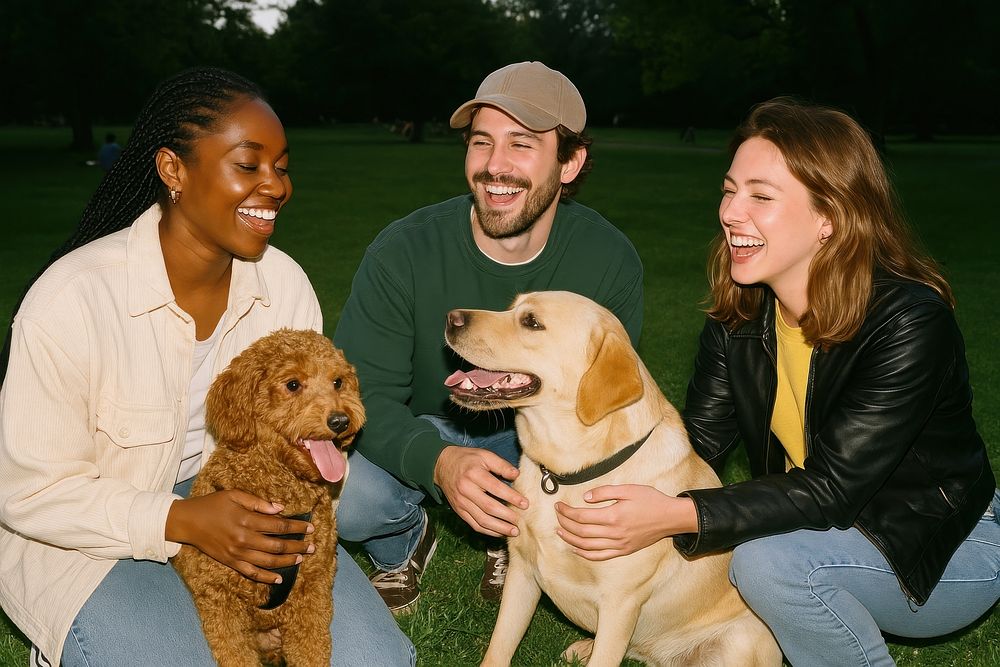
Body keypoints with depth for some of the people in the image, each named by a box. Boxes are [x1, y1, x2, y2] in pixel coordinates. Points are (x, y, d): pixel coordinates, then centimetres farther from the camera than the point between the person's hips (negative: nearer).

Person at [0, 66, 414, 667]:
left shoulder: (285, 284, -7)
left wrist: (289, 513, -19)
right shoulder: (71, 299, -22)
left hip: (241, 506, 4)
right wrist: (183, 521, -29)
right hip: (92, 536, -4)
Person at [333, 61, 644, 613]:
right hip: (421, 434, -1)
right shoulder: (403, 252, -22)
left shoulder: (610, 261, -17)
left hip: (538, 438, 2)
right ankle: (402, 542, 9)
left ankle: (514, 537, 9)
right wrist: (438, 462, -43)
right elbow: (365, 392, -22)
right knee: (345, 495, -32)